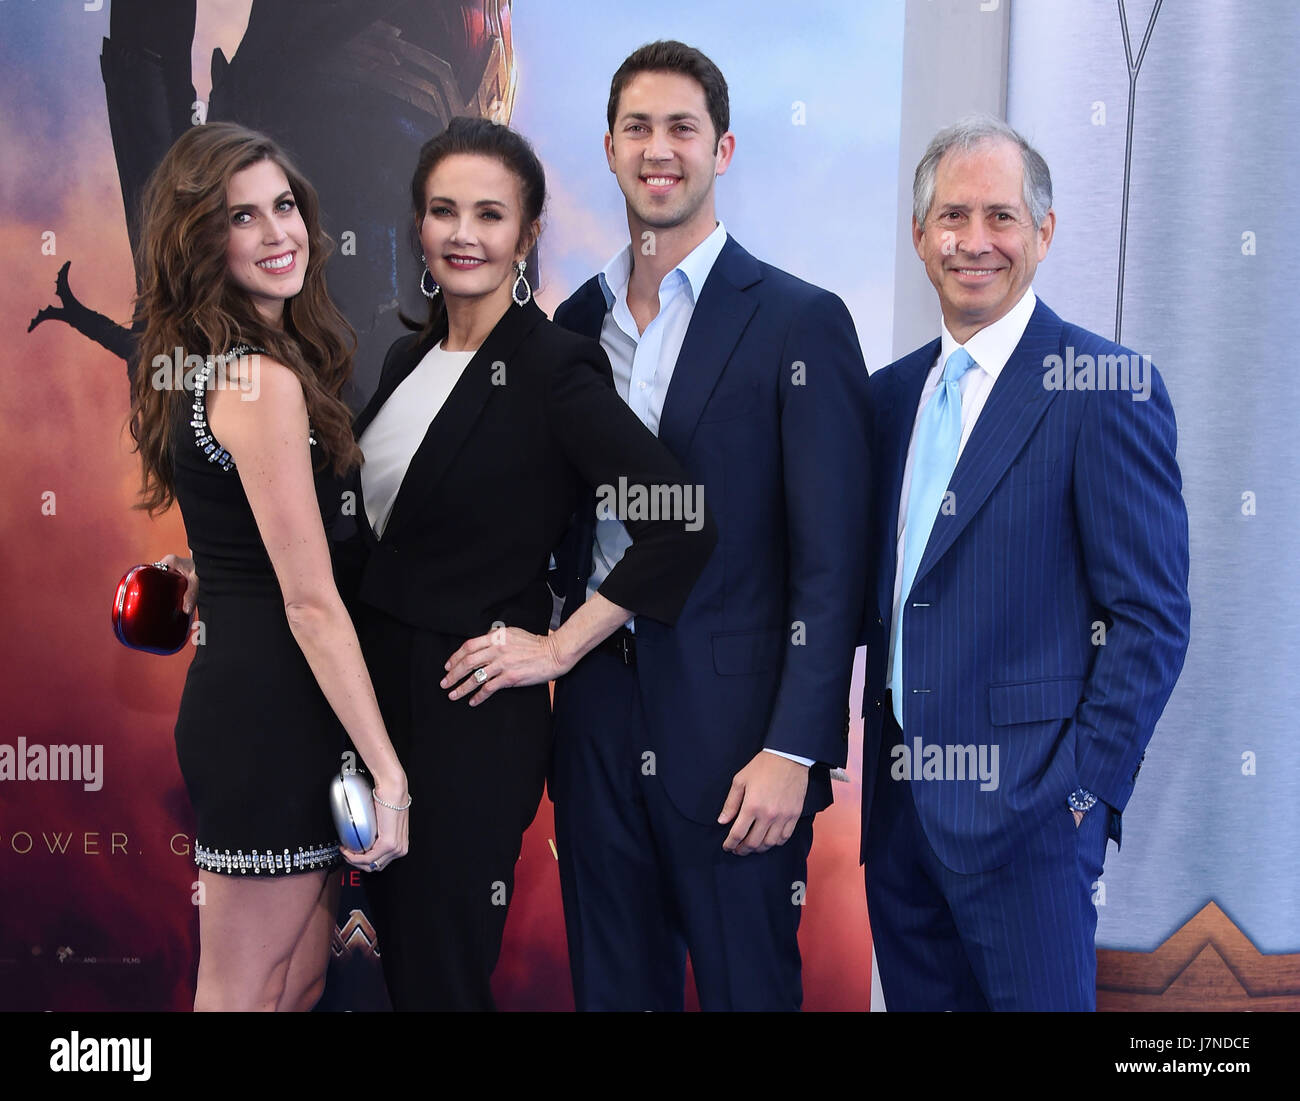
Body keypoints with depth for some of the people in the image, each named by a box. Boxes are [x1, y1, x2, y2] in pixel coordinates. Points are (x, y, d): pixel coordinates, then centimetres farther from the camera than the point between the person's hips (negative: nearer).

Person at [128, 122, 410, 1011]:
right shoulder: (266, 382, -18)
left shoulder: (202, 366, 12)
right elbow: (310, 601, -20)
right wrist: (388, 770, -18)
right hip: (273, 708, -9)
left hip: (232, 693, 9)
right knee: (251, 993, 4)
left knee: (301, 979, 18)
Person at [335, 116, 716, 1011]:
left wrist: (559, 647, -18)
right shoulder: (410, 359, 9)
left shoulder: (553, 368, -15)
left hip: (476, 717, -7)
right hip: (377, 695, 8)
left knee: (442, 975, 4)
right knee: (395, 949, 18)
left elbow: (683, 526, -23)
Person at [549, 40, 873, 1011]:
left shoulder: (802, 322, -7)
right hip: (597, 721, 5)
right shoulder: (579, 321, 10)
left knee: (745, 986, 7)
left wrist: (793, 750, -16)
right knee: (612, 984, 16)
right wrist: (558, 670, 8)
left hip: (732, 735, -5)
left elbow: (831, 562, -11)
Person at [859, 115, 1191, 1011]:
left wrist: (1082, 787, -13)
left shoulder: (1108, 389, -10)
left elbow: (1154, 619, -12)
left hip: (1025, 801, -6)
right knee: (918, 994, 16)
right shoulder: (893, 393, 10)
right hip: (900, 790, 6)